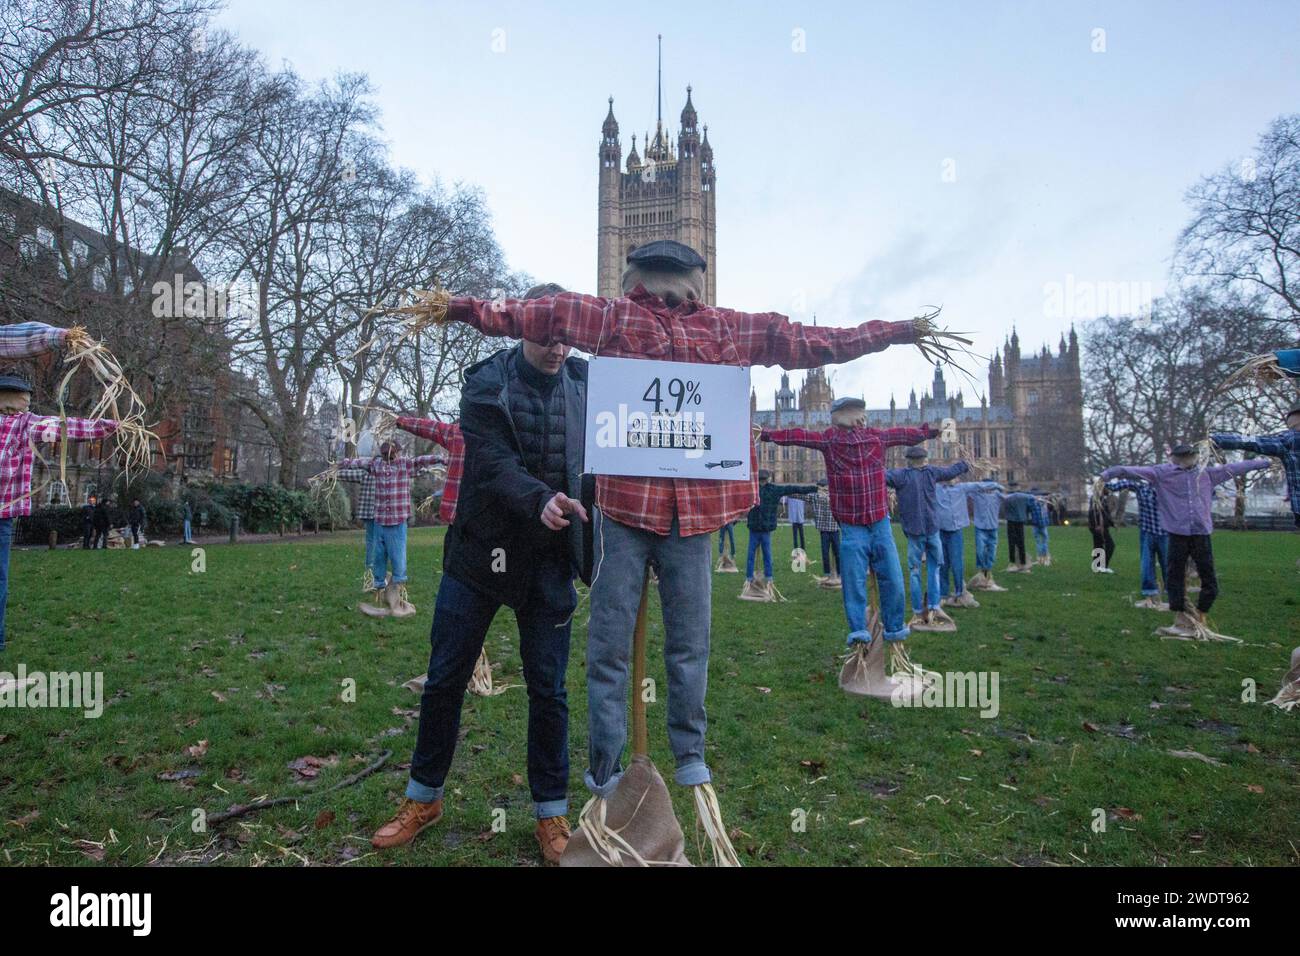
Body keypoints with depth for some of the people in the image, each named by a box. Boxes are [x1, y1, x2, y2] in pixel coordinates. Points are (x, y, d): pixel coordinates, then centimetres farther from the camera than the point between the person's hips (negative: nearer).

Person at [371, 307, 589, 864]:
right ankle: (423, 798, 31)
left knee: (547, 689, 7)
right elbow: (492, 462, -20)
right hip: (480, 552, 0)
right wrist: (540, 499, -37)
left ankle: (552, 814, 24)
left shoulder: (583, 386, 2)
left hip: (549, 561, 1)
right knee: (444, 681, 10)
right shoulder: (486, 384, -6)